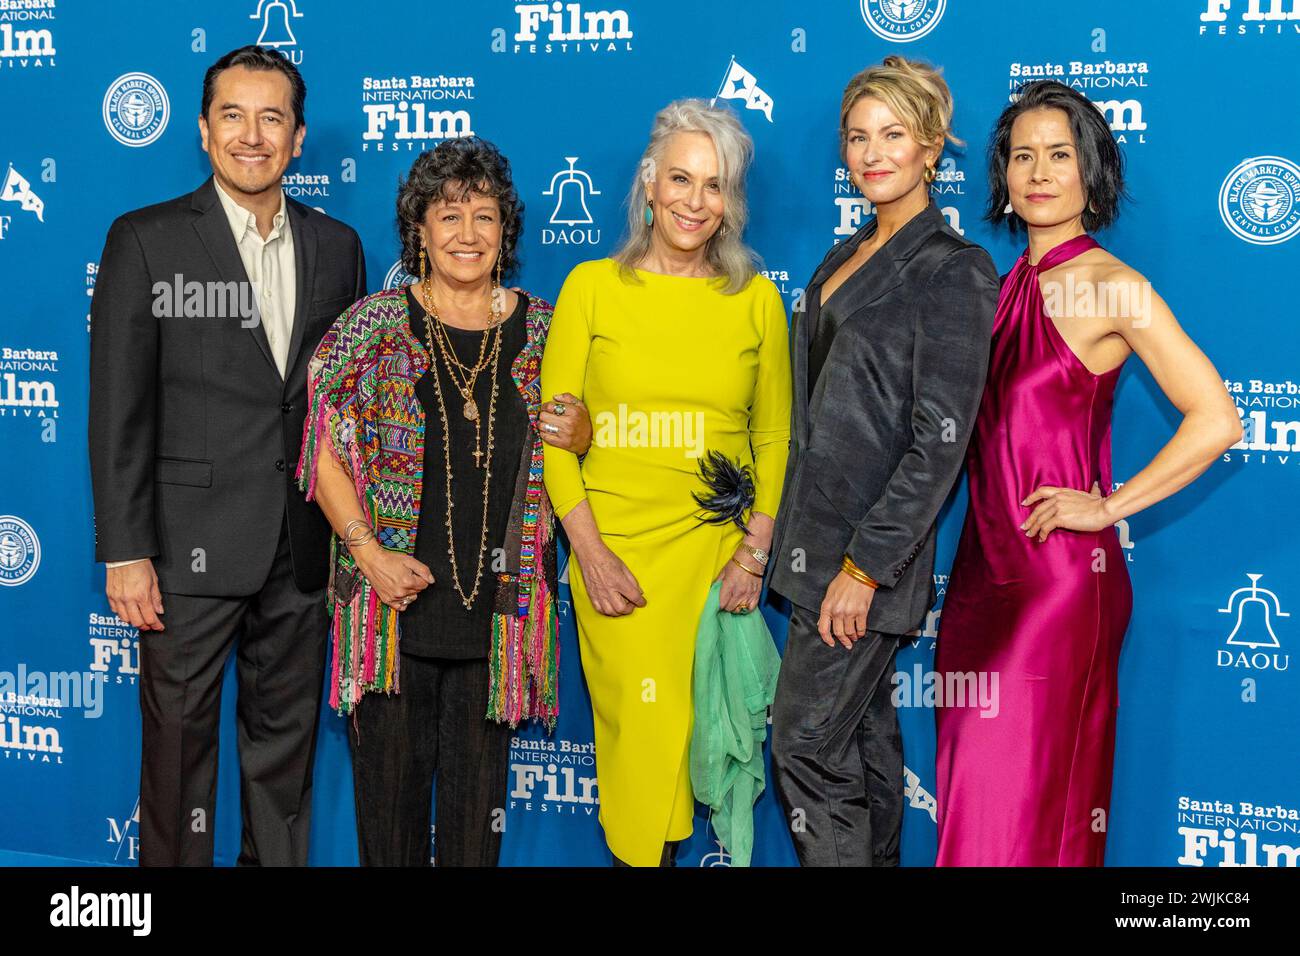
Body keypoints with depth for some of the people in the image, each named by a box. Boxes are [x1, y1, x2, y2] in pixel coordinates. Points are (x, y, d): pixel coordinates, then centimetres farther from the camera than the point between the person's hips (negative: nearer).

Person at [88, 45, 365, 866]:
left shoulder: (337, 245, 9)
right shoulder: (146, 241, -2)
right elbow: (119, 408, -6)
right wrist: (125, 552, -10)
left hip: (304, 543, 4)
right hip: (192, 544, -3)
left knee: (286, 735, 14)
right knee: (179, 736, 4)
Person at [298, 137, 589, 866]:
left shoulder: (542, 328, 5)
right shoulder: (373, 324, -2)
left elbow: (575, 436, 16)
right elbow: (324, 448, -3)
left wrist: (576, 433, -8)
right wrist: (368, 550, -13)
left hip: (500, 603, 2)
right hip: (395, 596, -2)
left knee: (480, 776, 10)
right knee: (391, 767, 6)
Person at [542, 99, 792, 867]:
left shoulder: (756, 298, 6)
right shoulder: (592, 287, 2)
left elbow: (775, 439, 9)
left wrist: (755, 554, -1)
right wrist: (591, 554, -7)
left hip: (715, 552, 1)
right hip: (615, 553, -1)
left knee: (691, 732, 4)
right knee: (636, 731, -1)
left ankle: (657, 847, 26)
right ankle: (636, 851, 21)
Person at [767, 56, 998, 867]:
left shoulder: (952, 271, -12)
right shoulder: (848, 259, 13)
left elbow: (940, 441, -18)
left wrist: (863, 565, -20)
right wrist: (784, 528, 14)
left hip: (871, 550, -8)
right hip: (824, 538, 8)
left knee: (807, 744, -5)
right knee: (866, 731, 16)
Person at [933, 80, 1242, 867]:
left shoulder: (1113, 287, -10)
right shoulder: (1010, 285, 11)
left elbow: (1217, 421, -17)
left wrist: (1107, 508, -14)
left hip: (1060, 569, -7)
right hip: (986, 564, 7)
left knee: (1037, 789, 1)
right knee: (974, 782, 13)